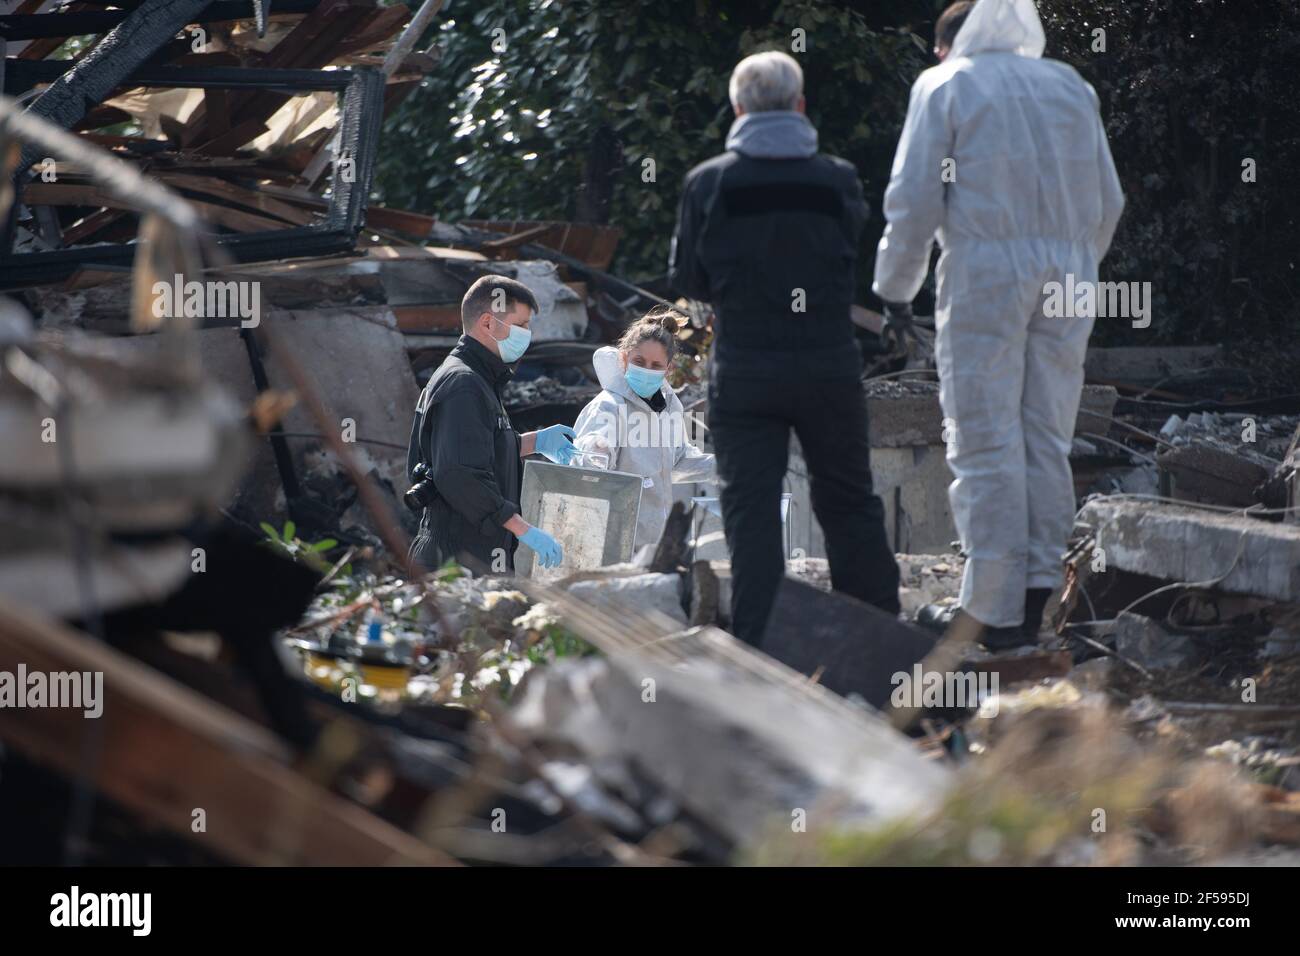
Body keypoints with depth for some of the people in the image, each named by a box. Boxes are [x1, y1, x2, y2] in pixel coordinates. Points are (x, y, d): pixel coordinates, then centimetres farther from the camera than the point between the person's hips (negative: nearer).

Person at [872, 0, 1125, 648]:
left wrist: (895, 289, 6)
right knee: (1047, 438, 10)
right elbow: (1107, 200, 16)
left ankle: (995, 612, -6)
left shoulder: (944, 85, 4)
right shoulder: (1069, 85, 18)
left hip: (986, 270, -4)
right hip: (1066, 274, 5)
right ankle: (1039, 588, 5)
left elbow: (914, 199, -3)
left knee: (986, 445, -4)